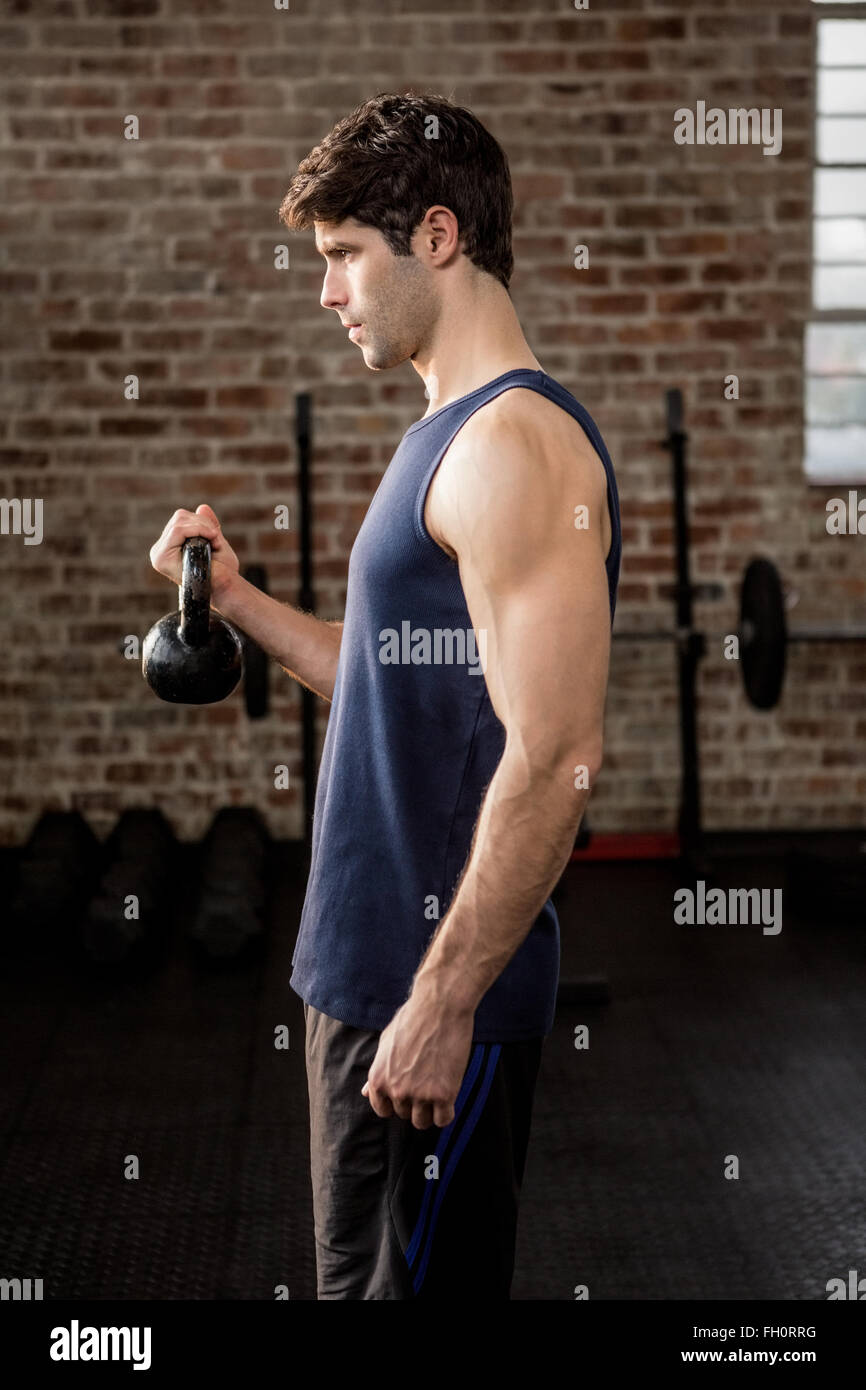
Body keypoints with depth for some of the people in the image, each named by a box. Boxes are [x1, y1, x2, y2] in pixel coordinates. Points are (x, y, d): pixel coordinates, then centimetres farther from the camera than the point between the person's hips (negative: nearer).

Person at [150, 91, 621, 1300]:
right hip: (371, 964, 10)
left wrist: (440, 1003, -23)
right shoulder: (449, 437, 14)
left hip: (432, 990, -10)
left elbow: (555, 759, -24)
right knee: (363, 1275, 20)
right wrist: (237, 599, 11)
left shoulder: (516, 445, -18)